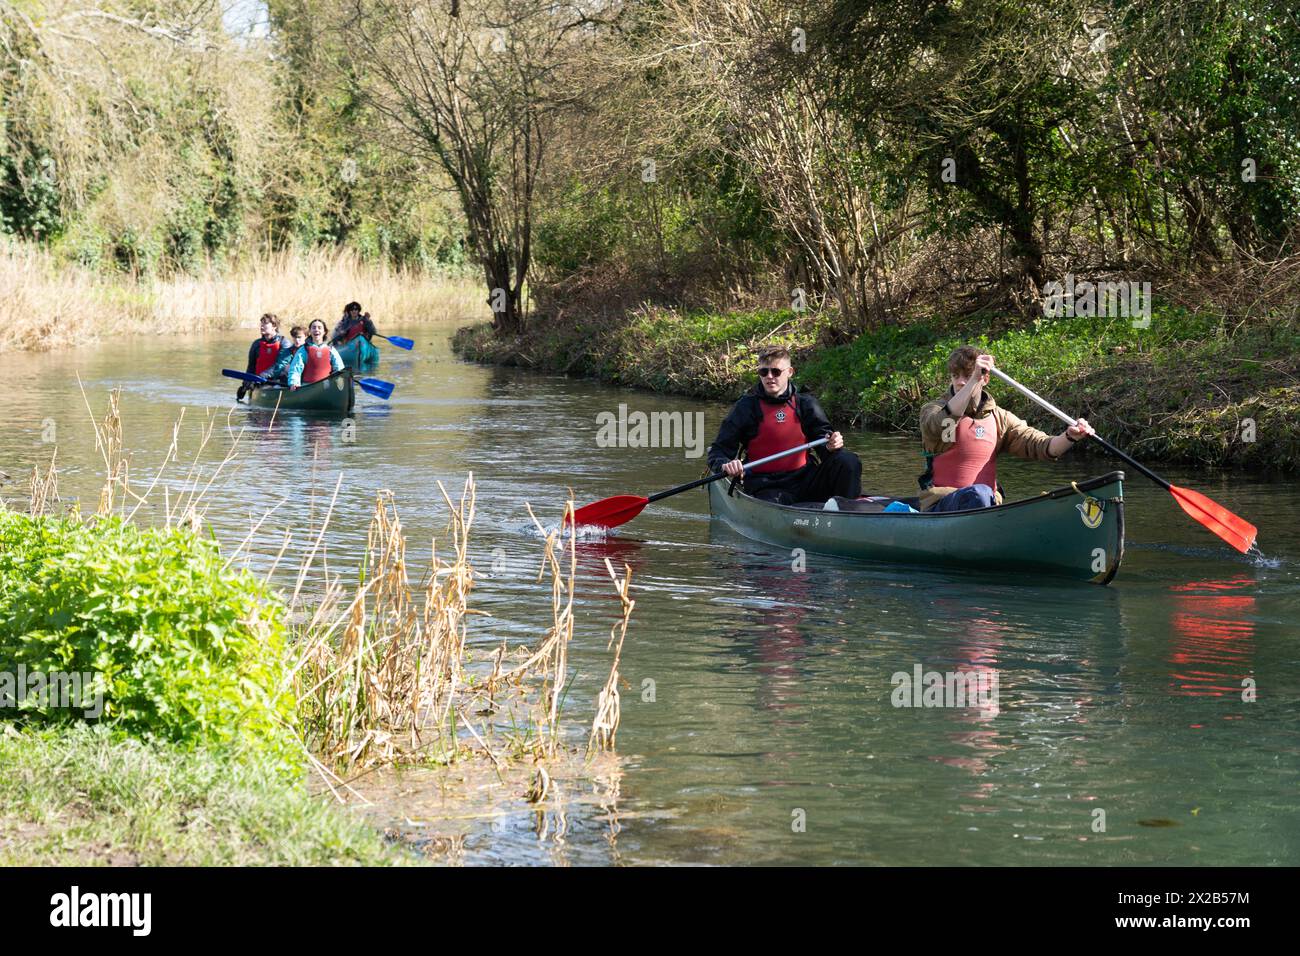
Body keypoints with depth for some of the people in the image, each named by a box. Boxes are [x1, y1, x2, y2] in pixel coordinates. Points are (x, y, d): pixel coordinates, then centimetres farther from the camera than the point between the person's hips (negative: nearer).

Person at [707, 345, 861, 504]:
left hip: (803, 478, 3)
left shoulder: (806, 404, 8)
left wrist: (831, 446, -17)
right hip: (766, 487, -3)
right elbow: (718, 451, 1)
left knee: (848, 461, -18)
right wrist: (725, 465, -24)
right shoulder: (746, 407, 1)